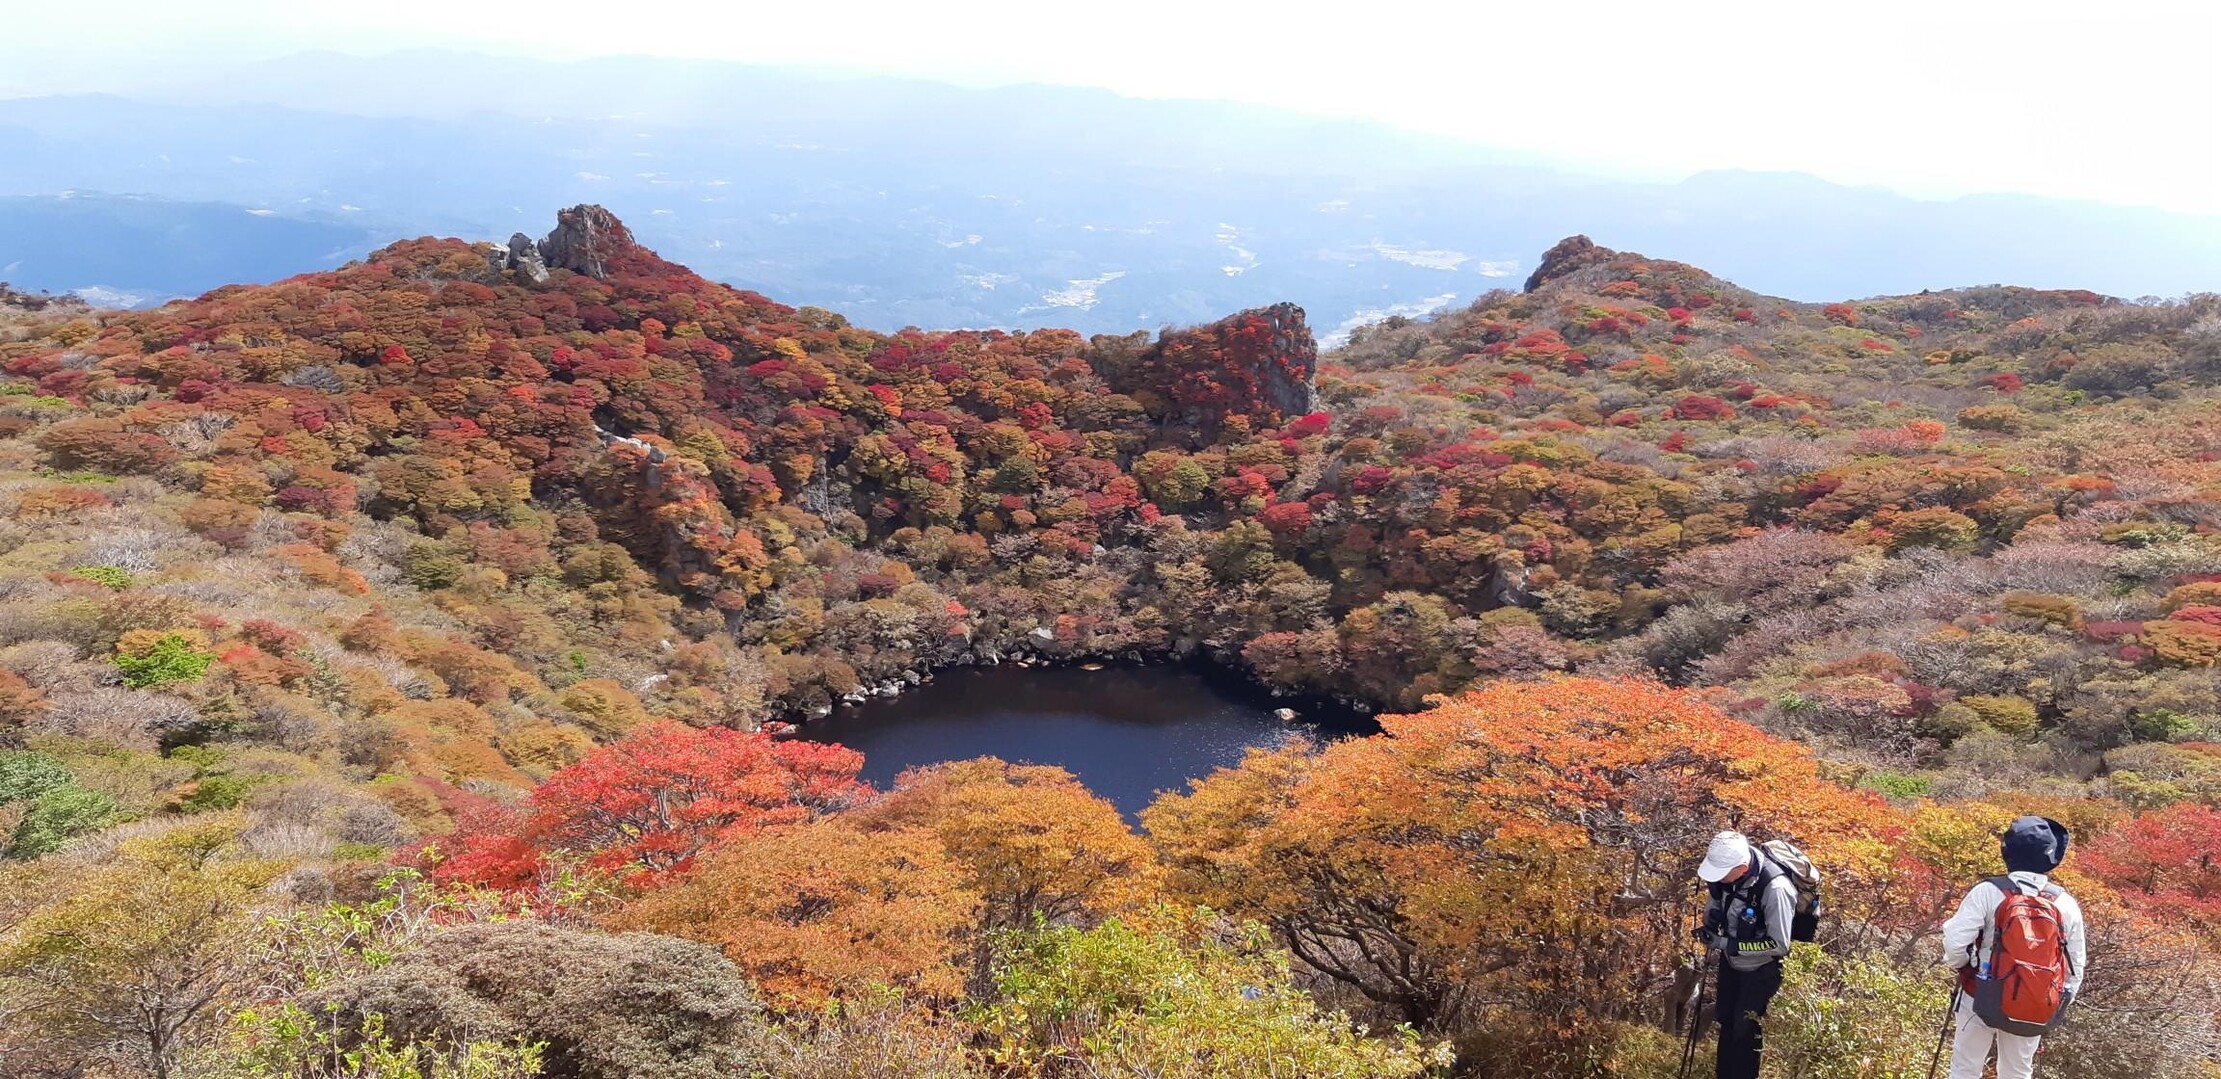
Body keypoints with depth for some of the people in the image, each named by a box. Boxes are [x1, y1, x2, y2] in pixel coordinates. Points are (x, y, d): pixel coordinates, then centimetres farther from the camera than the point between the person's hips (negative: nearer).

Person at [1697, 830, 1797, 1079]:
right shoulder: (1728, 865, -19)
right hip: (1730, 961, 6)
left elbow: (1779, 945, -29)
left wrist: (1726, 944, -29)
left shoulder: (1775, 888, -38)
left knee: (1745, 1030, 6)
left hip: (1760, 970, -6)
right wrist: (1711, 920, -10)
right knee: (1726, 1021, 21)